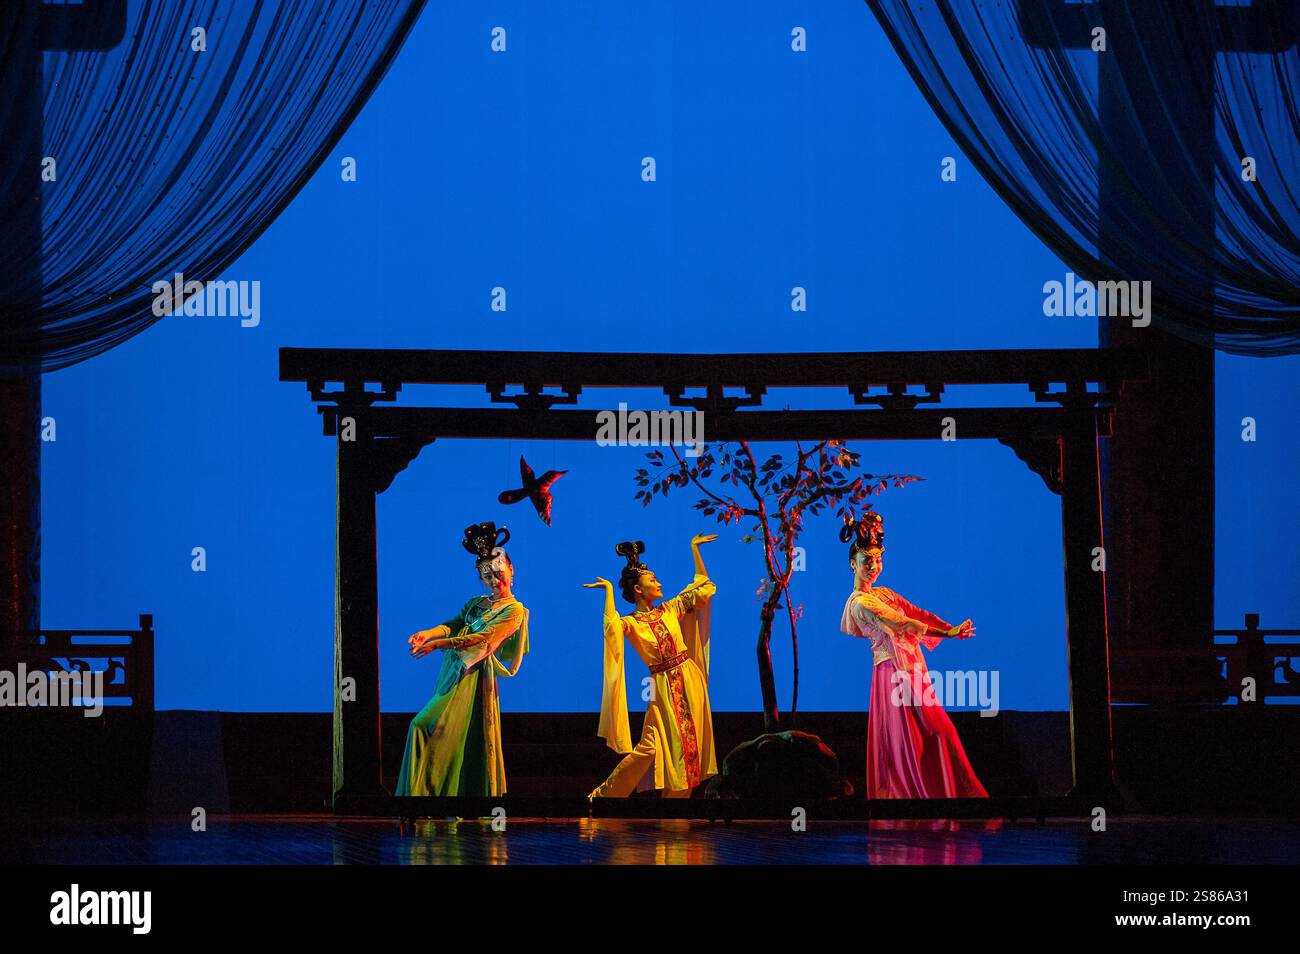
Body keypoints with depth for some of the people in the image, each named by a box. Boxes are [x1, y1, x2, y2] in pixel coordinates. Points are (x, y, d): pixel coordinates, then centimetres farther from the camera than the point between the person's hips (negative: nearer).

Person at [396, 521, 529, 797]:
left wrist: (437, 644, -22)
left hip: (474, 676, -7)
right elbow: (453, 625, 6)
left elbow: (483, 638, -15)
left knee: (426, 726, -16)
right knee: (454, 741, 6)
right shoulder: (476, 603, 19)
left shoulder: (514, 610, -4)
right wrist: (428, 633, -18)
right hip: (453, 671, 7)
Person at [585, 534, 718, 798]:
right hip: (664, 688, -5)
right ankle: (603, 794, -1)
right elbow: (611, 627, -30)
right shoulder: (630, 623, -6)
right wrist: (609, 590, -21)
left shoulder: (670, 609, 8)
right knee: (648, 748, -11)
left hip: (690, 682, 5)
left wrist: (694, 548, 11)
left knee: (688, 748, 5)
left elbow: (703, 586, 14)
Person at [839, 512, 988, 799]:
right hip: (894, 671, -9)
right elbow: (901, 623, -18)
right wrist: (948, 634, -21)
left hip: (912, 669, 9)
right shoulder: (859, 603, -11)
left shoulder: (884, 593, 18)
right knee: (908, 740, -7)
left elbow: (917, 613, 9)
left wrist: (953, 629, -6)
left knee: (938, 731, 7)